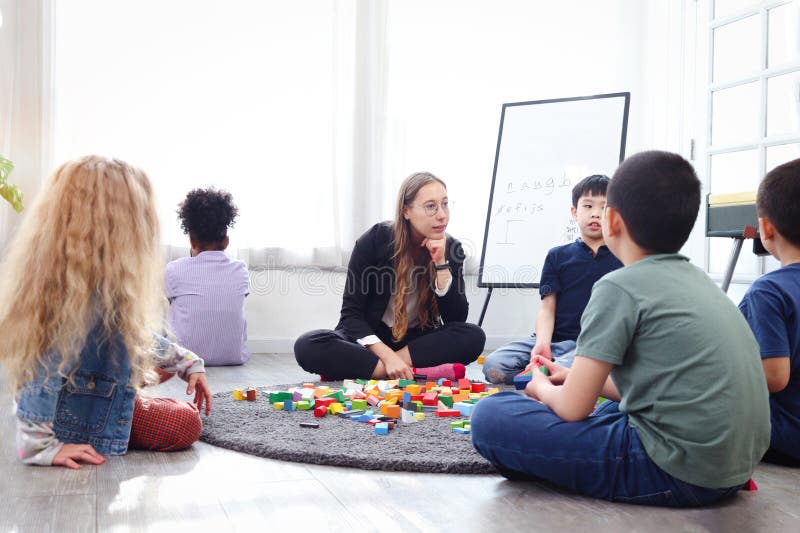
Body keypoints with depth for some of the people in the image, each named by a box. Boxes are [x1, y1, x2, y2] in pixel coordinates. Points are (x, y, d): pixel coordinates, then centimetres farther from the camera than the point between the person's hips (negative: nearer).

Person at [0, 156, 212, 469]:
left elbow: (139, 334, 14)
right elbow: (46, 371, -34)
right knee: (187, 424, -6)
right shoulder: (86, 293, -32)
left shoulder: (108, 285, 0)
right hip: (81, 422, -11)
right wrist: (42, 447, -32)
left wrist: (189, 364, 16)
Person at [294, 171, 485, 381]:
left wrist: (441, 264, -21)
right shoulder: (375, 240, -12)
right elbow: (351, 313, -13)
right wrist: (387, 355, -28)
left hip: (417, 342, 2)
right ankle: (419, 373, -36)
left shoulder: (451, 248, -4)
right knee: (307, 346, -30)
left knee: (474, 336, -28)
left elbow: (457, 319, -11)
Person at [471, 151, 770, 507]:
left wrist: (542, 389, 12)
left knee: (489, 416, -10)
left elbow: (573, 409, -10)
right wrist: (575, 379, 25)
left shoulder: (620, 287, -11)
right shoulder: (698, 280, 14)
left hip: (676, 475, -9)